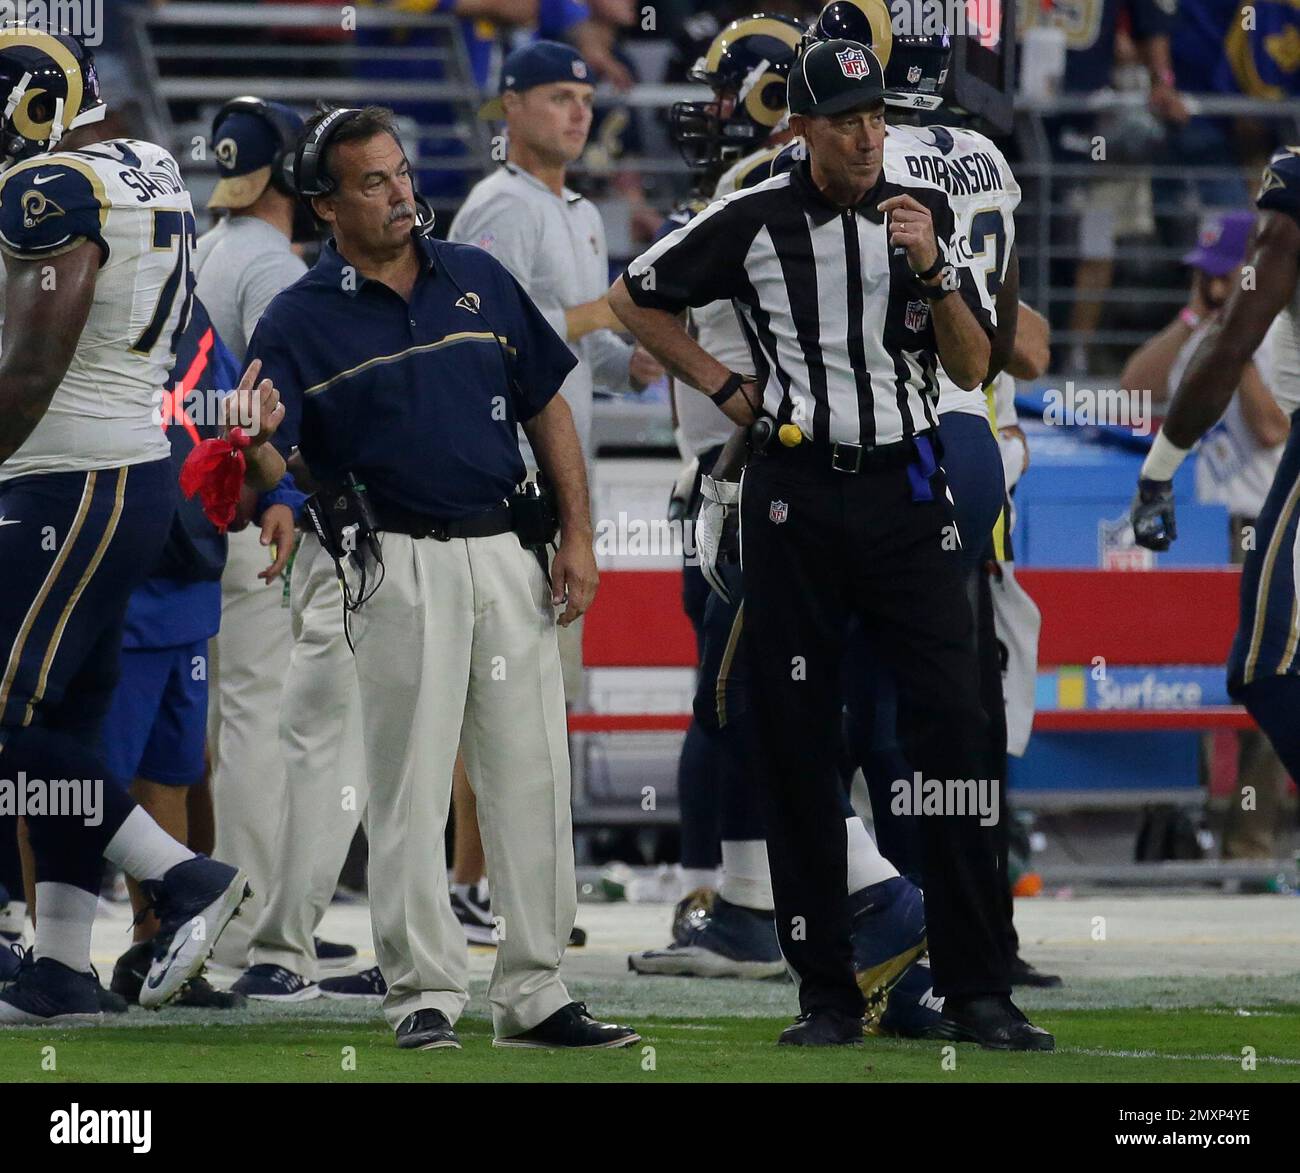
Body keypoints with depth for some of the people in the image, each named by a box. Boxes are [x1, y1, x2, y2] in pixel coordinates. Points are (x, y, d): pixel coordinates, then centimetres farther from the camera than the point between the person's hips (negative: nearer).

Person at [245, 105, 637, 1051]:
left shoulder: (478, 279, 10)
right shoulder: (300, 322, -1)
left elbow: (547, 406, 14)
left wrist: (578, 538, 6)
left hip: (512, 557, 4)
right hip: (401, 566, -4)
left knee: (533, 782, 5)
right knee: (410, 786, -4)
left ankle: (535, 996, 11)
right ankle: (425, 996, 2)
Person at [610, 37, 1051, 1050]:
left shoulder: (924, 216, 6)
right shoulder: (753, 223, 0)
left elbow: (972, 369, 3)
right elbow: (635, 299, 13)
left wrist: (932, 269, -12)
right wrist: (725, 388, 4)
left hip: (906, 494, 1)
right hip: (795, 500, -1)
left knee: (956, 728, -7)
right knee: (797, 744, 0)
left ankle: (977, 990, -4)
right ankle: (828, 993, 7)